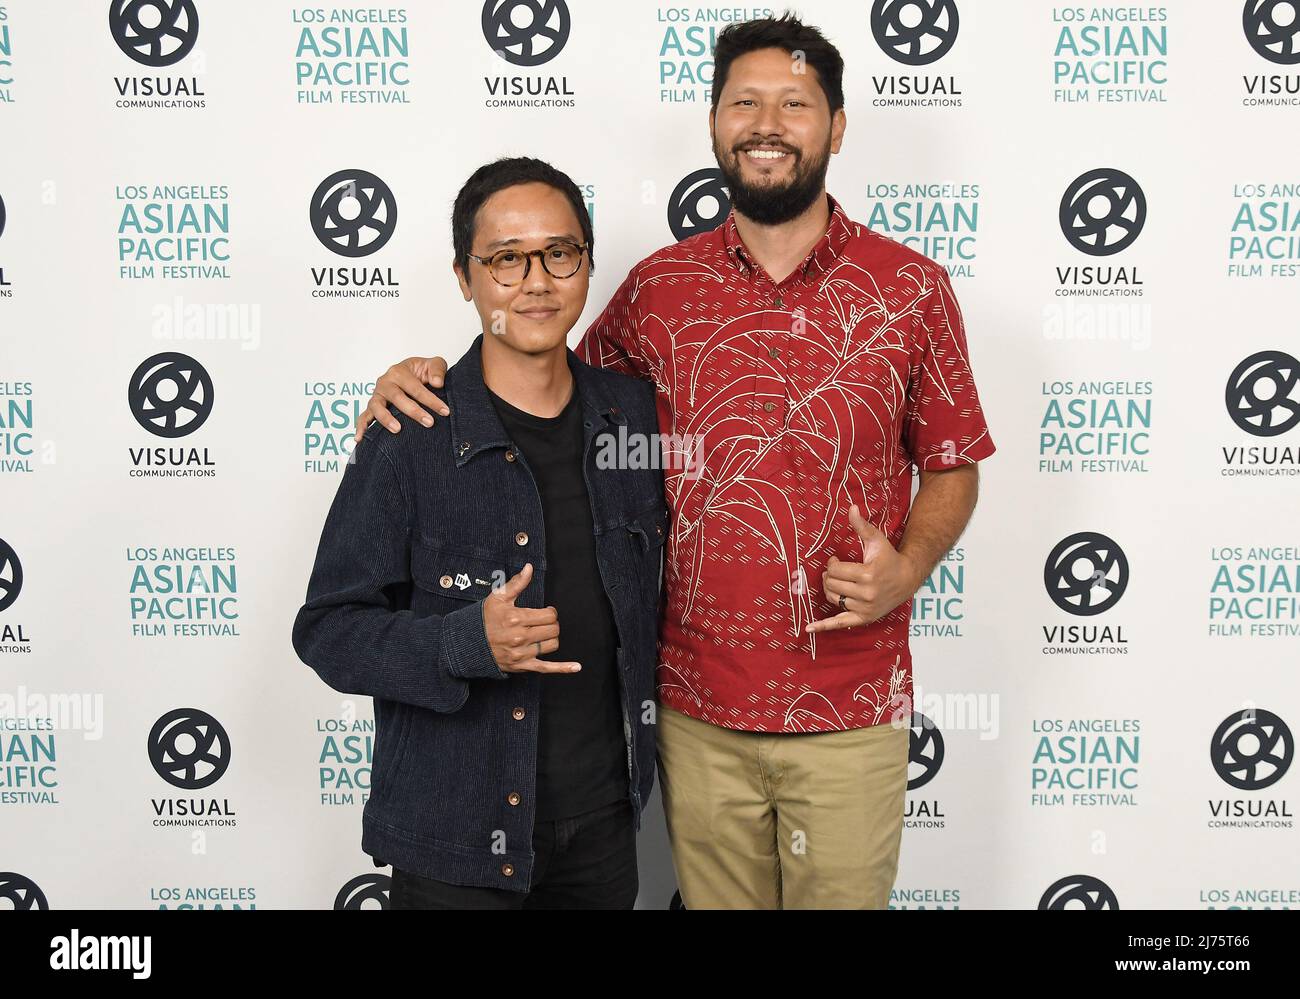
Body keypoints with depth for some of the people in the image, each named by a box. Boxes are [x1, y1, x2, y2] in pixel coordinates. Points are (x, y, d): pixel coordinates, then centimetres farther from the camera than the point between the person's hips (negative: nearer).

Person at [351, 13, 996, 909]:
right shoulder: (659, 288, 1)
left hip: (850, 717, -1)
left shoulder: (911, 288, -3)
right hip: (696, 710, 2)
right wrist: (428, 377, -2)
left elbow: (952, 469, 5)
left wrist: (907, 568, -15)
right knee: (716, 901, 18)